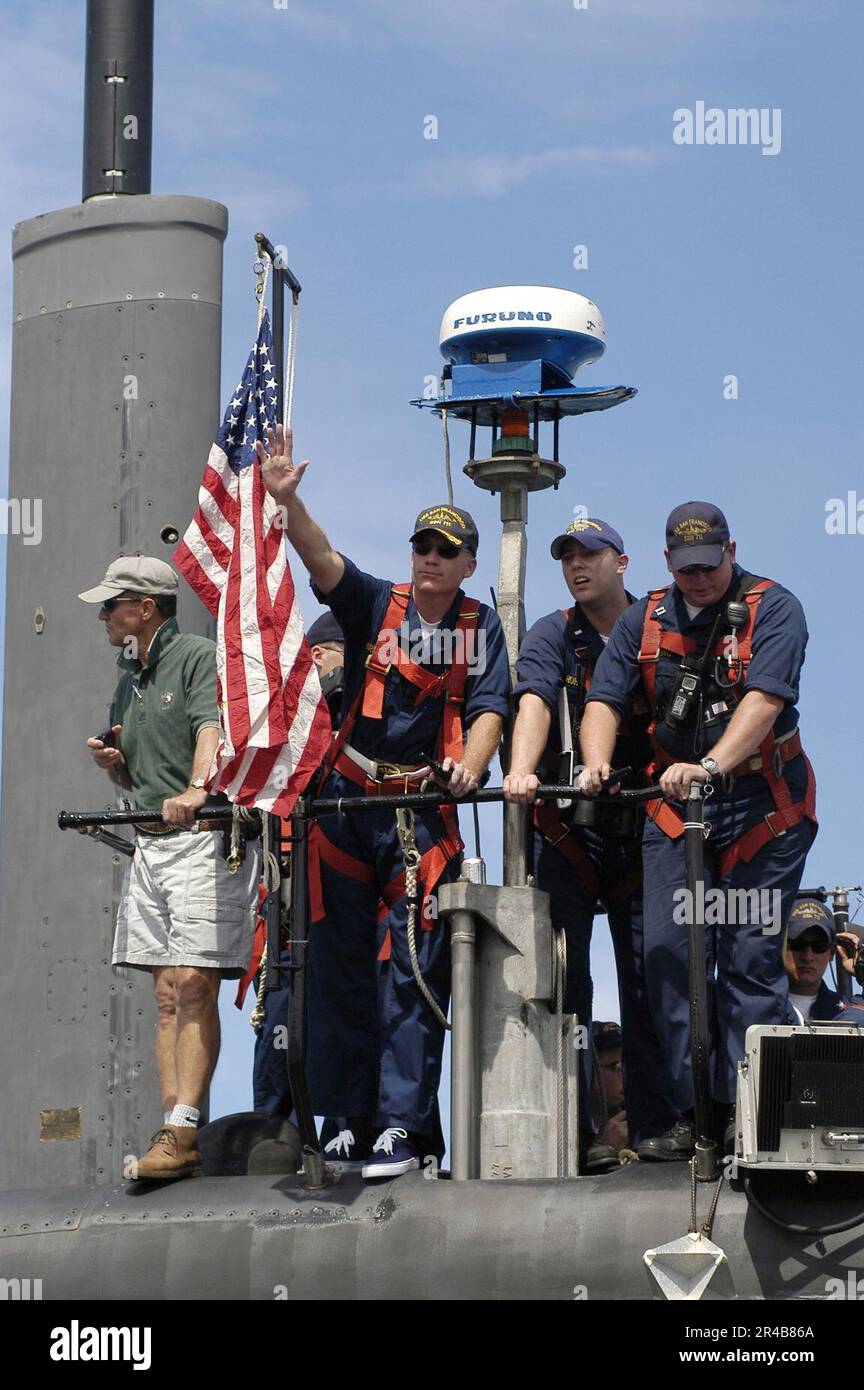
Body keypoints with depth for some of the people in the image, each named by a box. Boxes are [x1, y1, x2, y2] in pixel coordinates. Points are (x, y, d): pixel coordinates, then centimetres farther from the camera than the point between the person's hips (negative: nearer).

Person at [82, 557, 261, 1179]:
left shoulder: (201, 658, -3)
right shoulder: (129, 682, 21)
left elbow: (214, 728, -21)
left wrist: (197, 789, -39)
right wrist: (113, 762, 5)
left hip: (206, 837, -8)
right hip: (150, 842, 8)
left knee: (194, 986, -13)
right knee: (168, 994, 3)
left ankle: (183, 1130, -16)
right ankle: (176, 1136, 1)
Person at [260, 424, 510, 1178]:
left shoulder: (480, 628, 4)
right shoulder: (373, 604, 7)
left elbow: (488, 708, -5)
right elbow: (321, 558, -9)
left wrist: (469, 764, -26)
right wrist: (287, 499, -26)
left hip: (424, 809, -2)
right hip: (347, 803, 2)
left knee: (415, 971, -7)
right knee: (339, 963, 5)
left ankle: (402, 1125, -9)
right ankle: (351, 1116, 13)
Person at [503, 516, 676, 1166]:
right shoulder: (553, 636, 7)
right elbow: (534, 701, -11)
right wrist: (521, 771, -29)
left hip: (642, 825, 1)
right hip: (566, 827, -1)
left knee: (649, 978, -1)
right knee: (561, 978, -6)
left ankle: (656, 1129, 2)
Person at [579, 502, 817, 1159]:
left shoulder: (774, 608, -6)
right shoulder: (644, 620, 10)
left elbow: (763, 700, -20)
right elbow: (606, 699, 4)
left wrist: (710, 766, -34)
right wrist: (596, 761, -17)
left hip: (763, 804, -4)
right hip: (673, 807, 4)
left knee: (751, 957, -8)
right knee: (669, 953, -3)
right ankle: (690, 1112, 1)